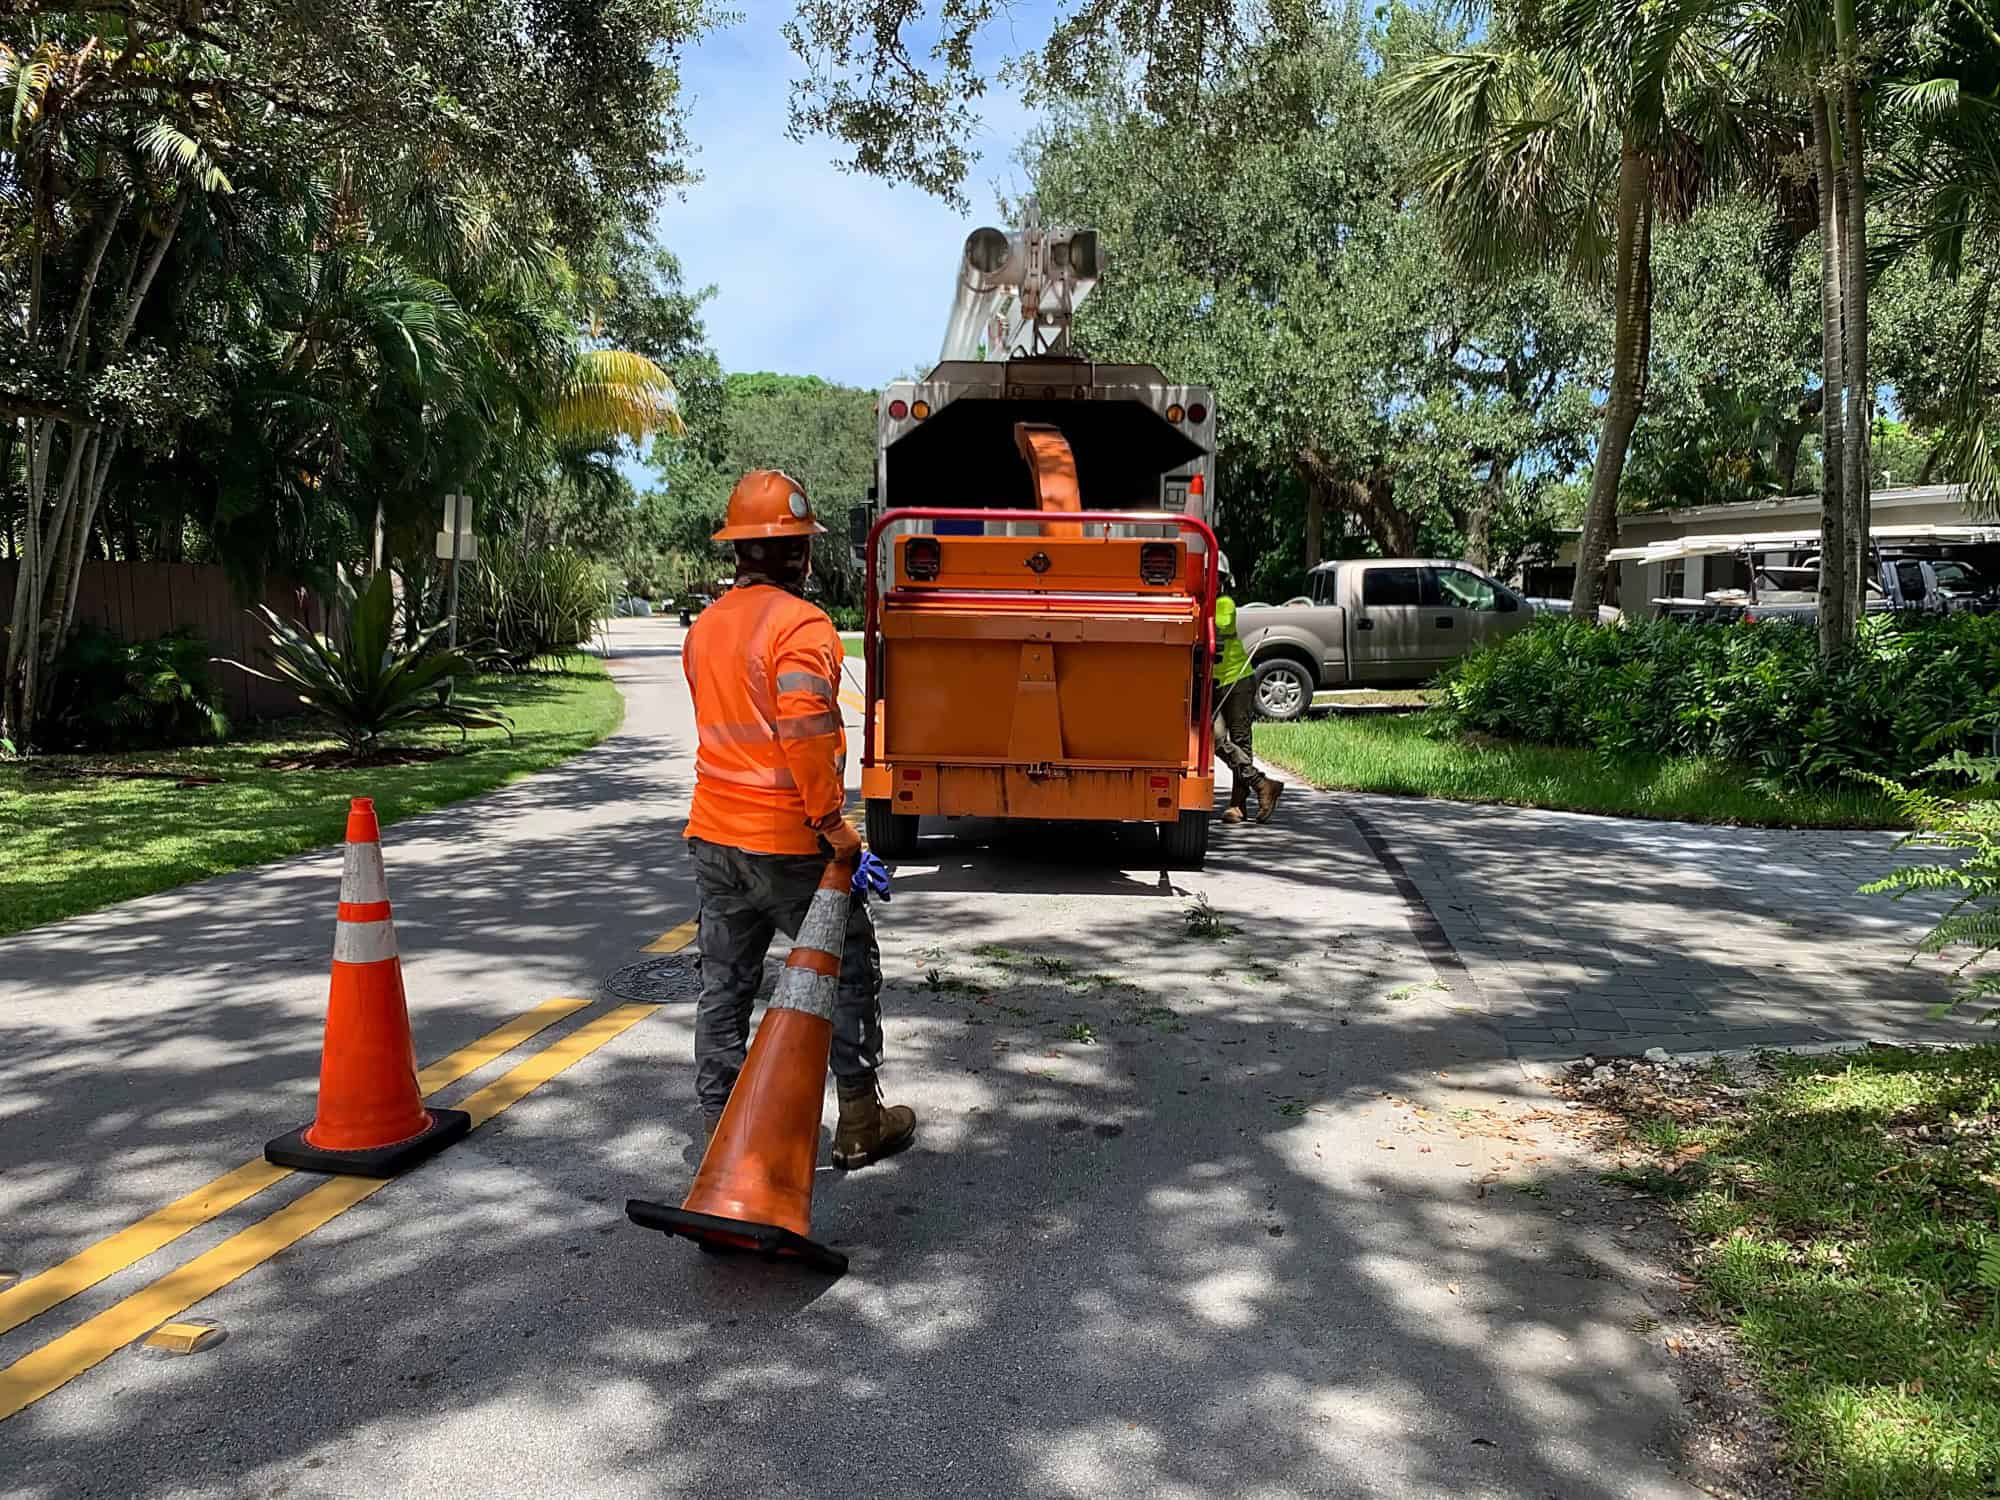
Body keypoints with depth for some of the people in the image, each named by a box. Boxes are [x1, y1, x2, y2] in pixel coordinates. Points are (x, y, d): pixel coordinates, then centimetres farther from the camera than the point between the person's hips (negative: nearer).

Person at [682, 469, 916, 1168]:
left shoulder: (705, 625, 11)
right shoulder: (801, 623, -16)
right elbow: (805, 727, -28)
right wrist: (830, 819, -21)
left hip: (714, 835, 7)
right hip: (787, 843, -7)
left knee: (723, 984, 13)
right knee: (850, 970, 10)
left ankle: (721, 1130, 19)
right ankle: (860, 1123, 18)